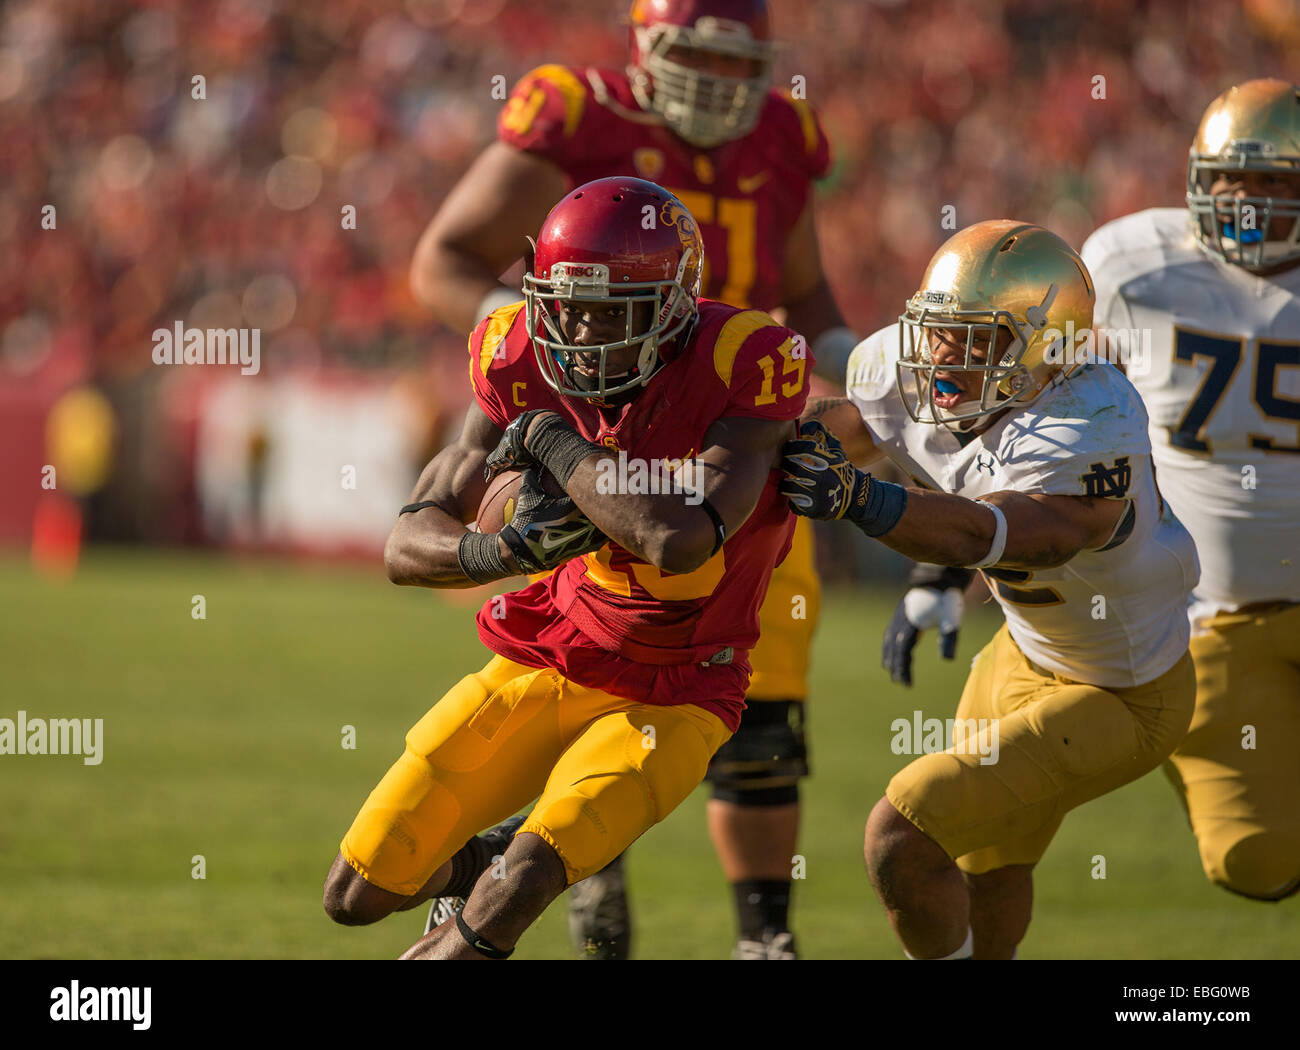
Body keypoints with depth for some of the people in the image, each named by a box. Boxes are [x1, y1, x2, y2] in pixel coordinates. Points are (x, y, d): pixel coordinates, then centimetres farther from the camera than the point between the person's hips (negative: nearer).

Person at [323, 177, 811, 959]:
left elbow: (679, 541, -38)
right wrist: (500, 551, -28)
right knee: (359, 895, 2)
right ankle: (481, 863, 33)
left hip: (672, 698, -5)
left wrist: (552, 442, -27)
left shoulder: (744, 369, -23)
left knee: (514, 896, -26)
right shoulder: (526, 368, -9)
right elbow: (409, 545, -6)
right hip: (546, 662, 5)